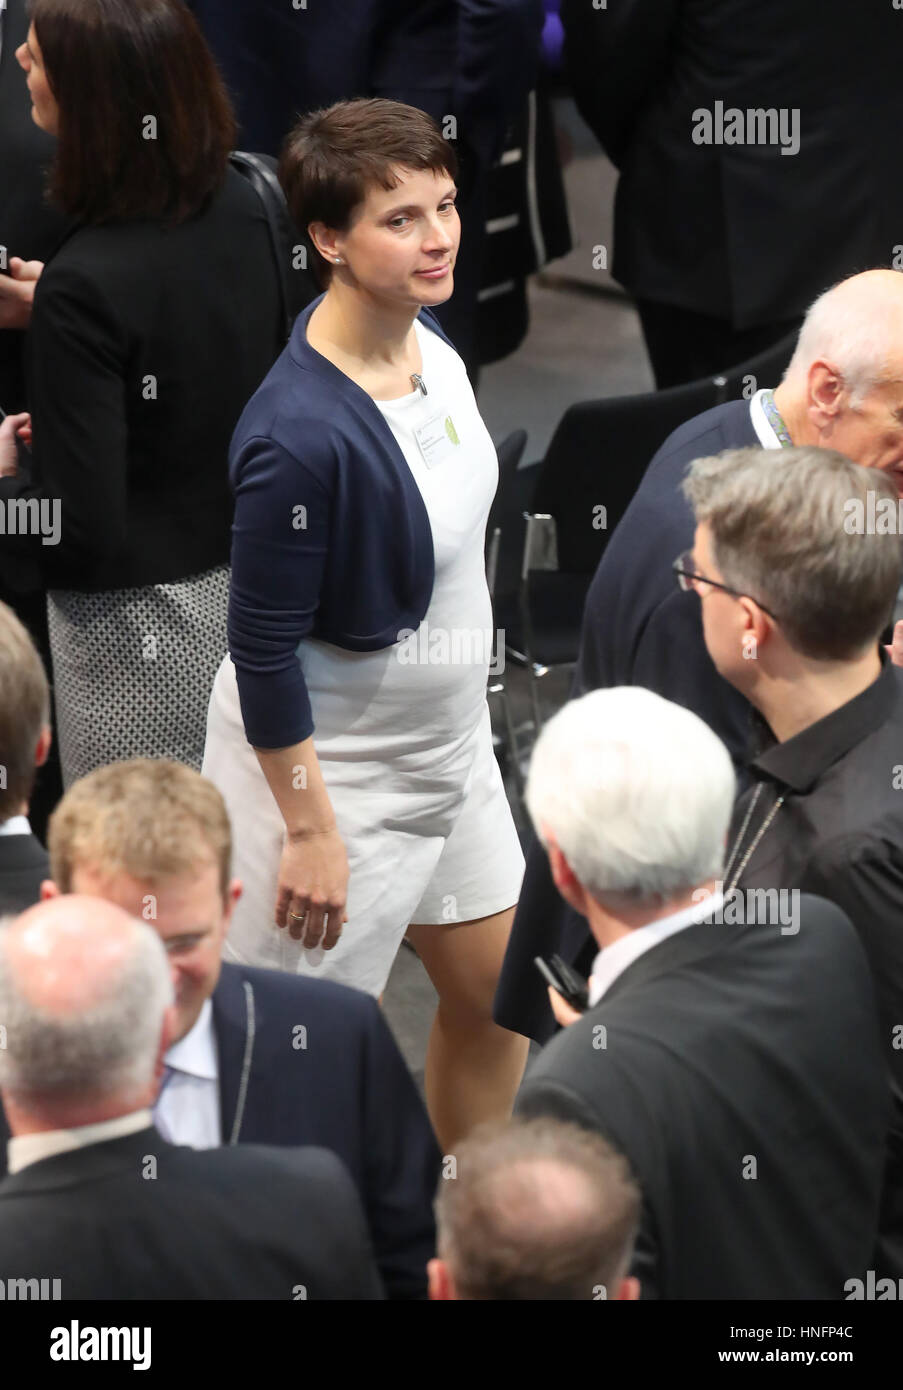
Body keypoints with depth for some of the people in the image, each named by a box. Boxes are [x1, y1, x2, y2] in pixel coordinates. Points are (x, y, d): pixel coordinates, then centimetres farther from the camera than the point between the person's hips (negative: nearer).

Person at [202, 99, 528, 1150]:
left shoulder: (429, 345, -6)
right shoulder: (300, 433, -31)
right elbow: (262, 647, -24)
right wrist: (311, 829, -18)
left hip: (448, 748, 9)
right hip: (331, 771, -9)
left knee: (493, 1002, 20)